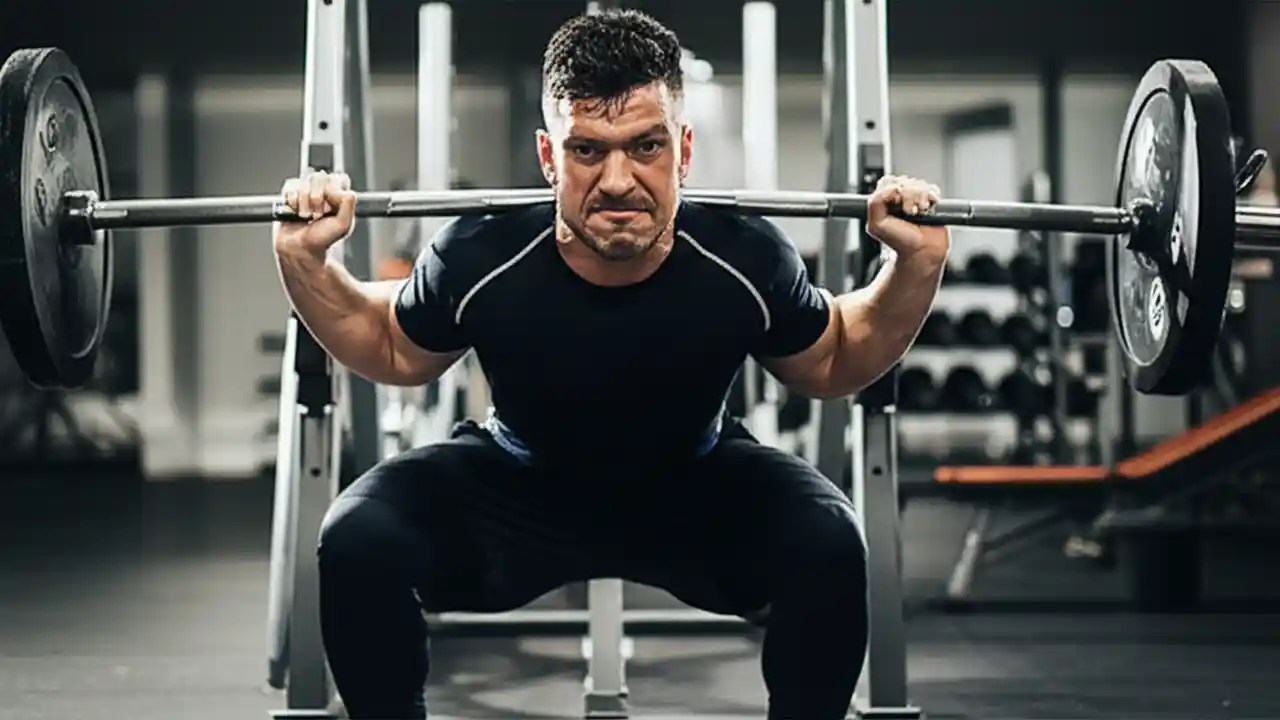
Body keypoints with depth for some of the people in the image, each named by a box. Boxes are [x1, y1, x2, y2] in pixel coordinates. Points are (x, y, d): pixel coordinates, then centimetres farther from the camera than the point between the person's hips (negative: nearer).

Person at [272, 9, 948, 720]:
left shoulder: (746, 261, -28)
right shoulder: (477, 260, -29)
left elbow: (833, 364, -4)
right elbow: (393, 352, -4)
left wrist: (918, 264, -21)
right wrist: (304, 261, -20)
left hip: (696, 489, 0)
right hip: (514, 489, 0)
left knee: (828, 545, -28)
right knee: (357, 542, -26)